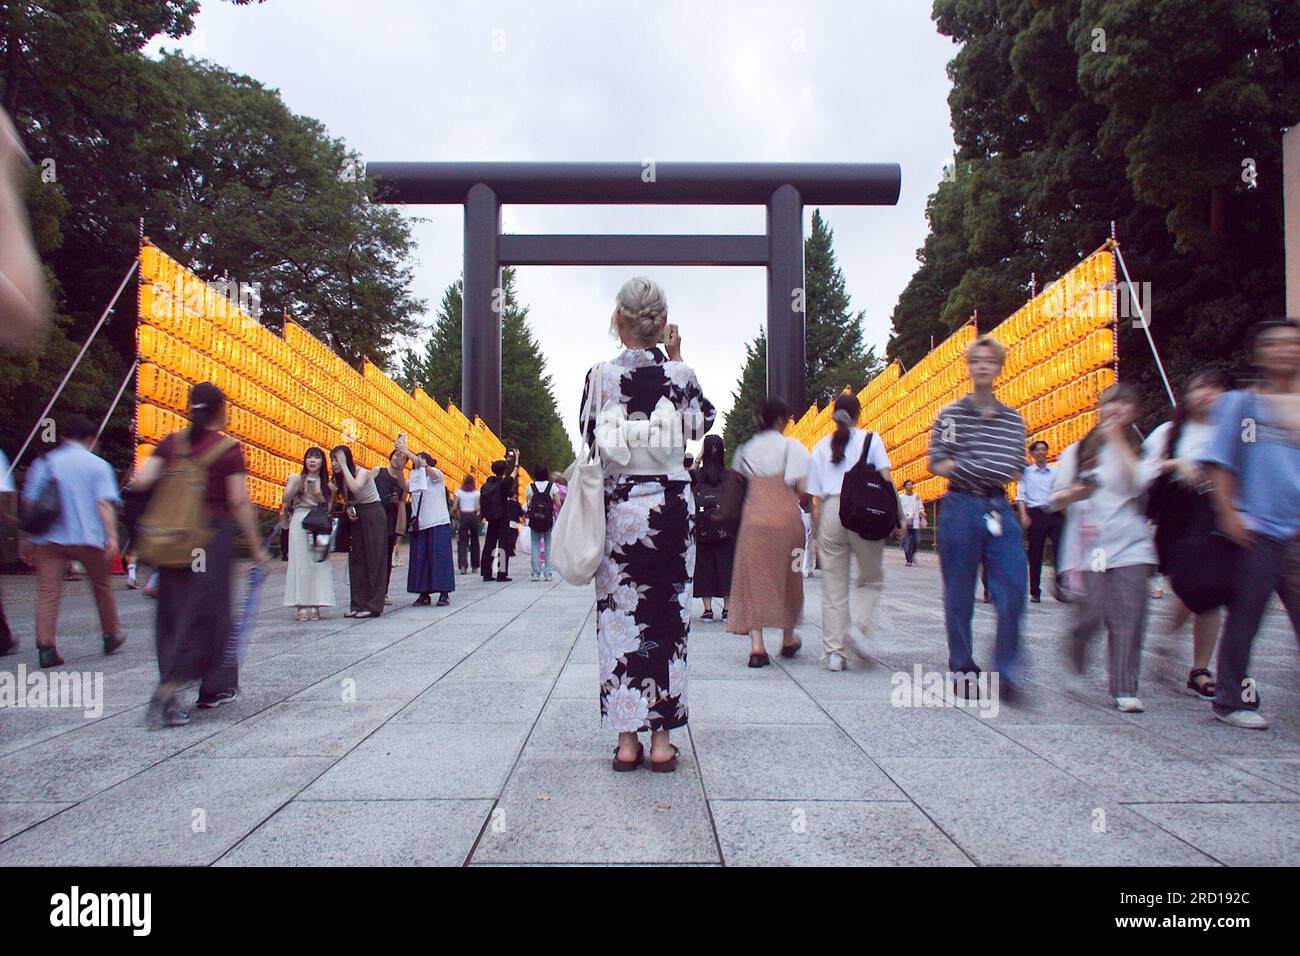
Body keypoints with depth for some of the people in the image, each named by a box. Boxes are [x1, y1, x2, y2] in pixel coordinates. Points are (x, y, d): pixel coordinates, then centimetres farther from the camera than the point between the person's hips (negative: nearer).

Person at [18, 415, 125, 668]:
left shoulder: (44, 463, 8)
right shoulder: (98, 465, 2)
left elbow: (30, 502, 7)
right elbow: (104, 503, -10)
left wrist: (27, 539, 13)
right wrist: (111, 536, -13)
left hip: (50, 537, 1)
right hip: (87, 536, -1)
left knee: (48, 592, -2)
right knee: (101, 585, 16)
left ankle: (46, 647, -14)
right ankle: (111, 636, 27)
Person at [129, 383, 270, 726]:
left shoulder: (172, 443, 5)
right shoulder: (228, 449, -7)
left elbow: (139, 482, -3)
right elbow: (240, 503, -9)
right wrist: (256, 547, -3)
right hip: (212, 533, -5)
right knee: (203, 612, 2)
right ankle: (166, 692, -7)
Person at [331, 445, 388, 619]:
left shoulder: (362, 472, -16)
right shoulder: (340, 477, 5)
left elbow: (355, 488, -38)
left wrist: (344, 465, -30)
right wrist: (349, 508, -6)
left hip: (373, 516, -8)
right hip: (357, 518, 8)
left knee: (373, 559, -6)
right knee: (356, 560, 6)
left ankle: (373, 606, -4)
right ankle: (358, 605, 10)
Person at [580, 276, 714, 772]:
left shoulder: (600, 375, -4)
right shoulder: (681, 374, -3)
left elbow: (588, 439, 2)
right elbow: (703, 422, 15)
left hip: (617, 504, 0)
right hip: (670, 504, 1)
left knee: (620, 616, 7)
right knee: (667, 615, 7)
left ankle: (627, 739, 10)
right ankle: (661, 739, 11)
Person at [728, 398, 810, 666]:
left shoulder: (746, 449, 11)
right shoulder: (791, 447, -3)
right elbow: (802, 487, -11)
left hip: (753, 518, 2)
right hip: (786, 517, -2)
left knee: (754, 578, 2)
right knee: (788, 577, 14)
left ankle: (757, 645, -10)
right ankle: (788, 639, 28)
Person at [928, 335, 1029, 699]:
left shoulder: (1013, 419, 11)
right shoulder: (950, 414, 3)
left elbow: (1015, 470, 1)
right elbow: (936, 464, -4)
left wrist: (963, 467, -10)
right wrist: (990, 470, -10)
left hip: (998, 507, 2)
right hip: (960, 508, -2)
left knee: (1014, 586, -8)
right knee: (959, 594, 3)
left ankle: (1005, 668, 4)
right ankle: (962, 669, 15)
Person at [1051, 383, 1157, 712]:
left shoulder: (1140, 449, 12)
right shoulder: (1077, 451, 10)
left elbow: (1137, 484, -9)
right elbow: (1054, 500, 11)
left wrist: (1118, 439, -6)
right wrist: (1073, 494, -12)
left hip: (1130, 544, 1)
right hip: (1089, 545, -1)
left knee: (1129, 617, -6)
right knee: (1090, 615, -8)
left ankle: (1125, 689, 2)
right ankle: (1076, 664, 22)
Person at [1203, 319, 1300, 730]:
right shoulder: (1238, 404, 5)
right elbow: (1221, 462, 0)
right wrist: (1228, 513, -8)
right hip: (1256, 530, -3)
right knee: (1243, 619, 4)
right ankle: (1231, 700, 16)